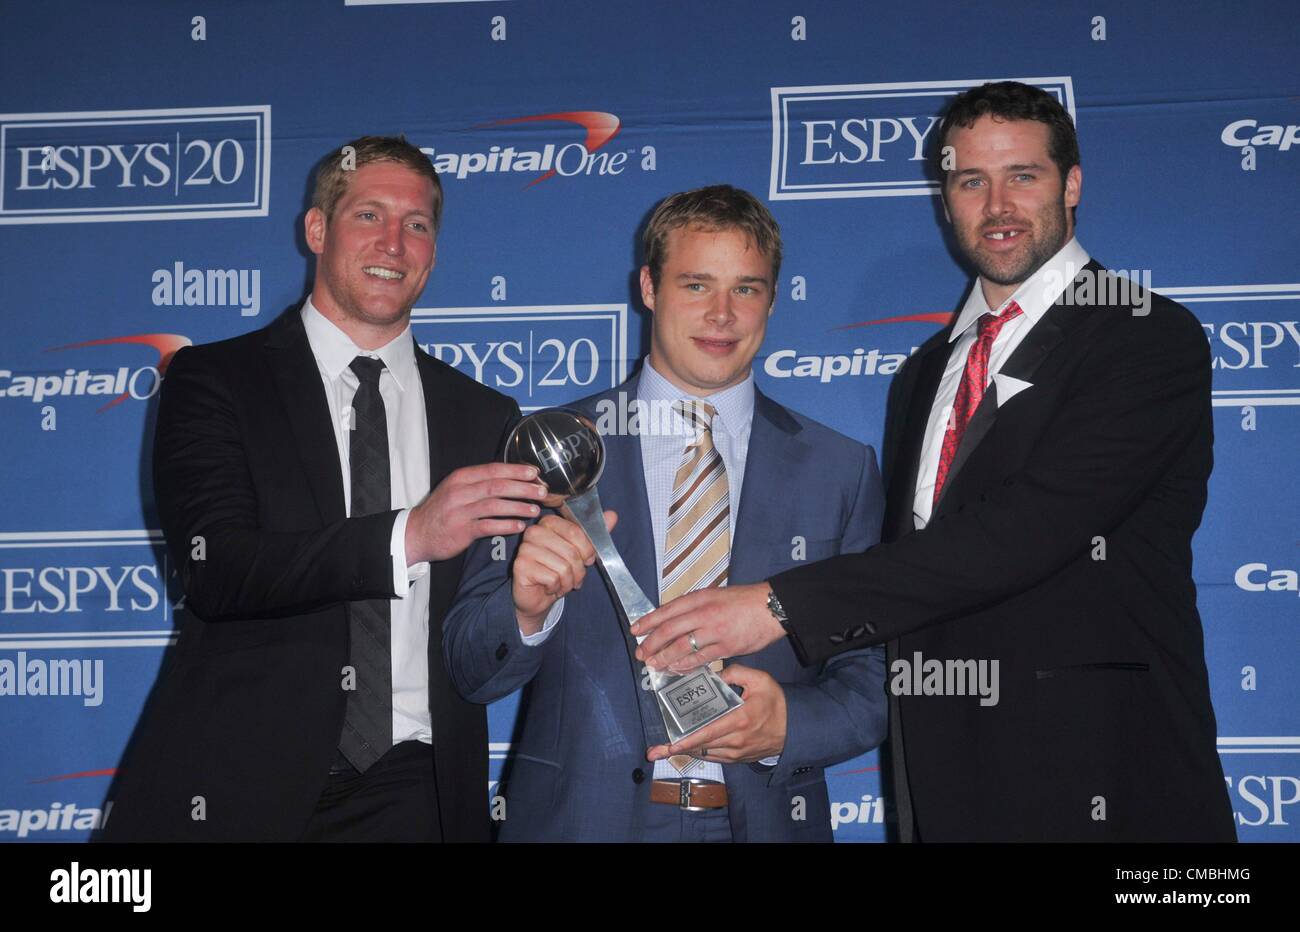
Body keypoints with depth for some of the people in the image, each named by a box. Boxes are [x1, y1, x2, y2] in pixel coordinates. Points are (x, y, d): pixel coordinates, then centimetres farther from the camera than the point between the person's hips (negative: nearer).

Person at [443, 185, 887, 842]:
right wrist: (527, 609, -23)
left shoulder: (842, 470, 2)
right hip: (579, 816, -1)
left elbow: (877, 679, 2)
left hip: (764, 818, 1)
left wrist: (789, 724, -17)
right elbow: (471, 671, -3)